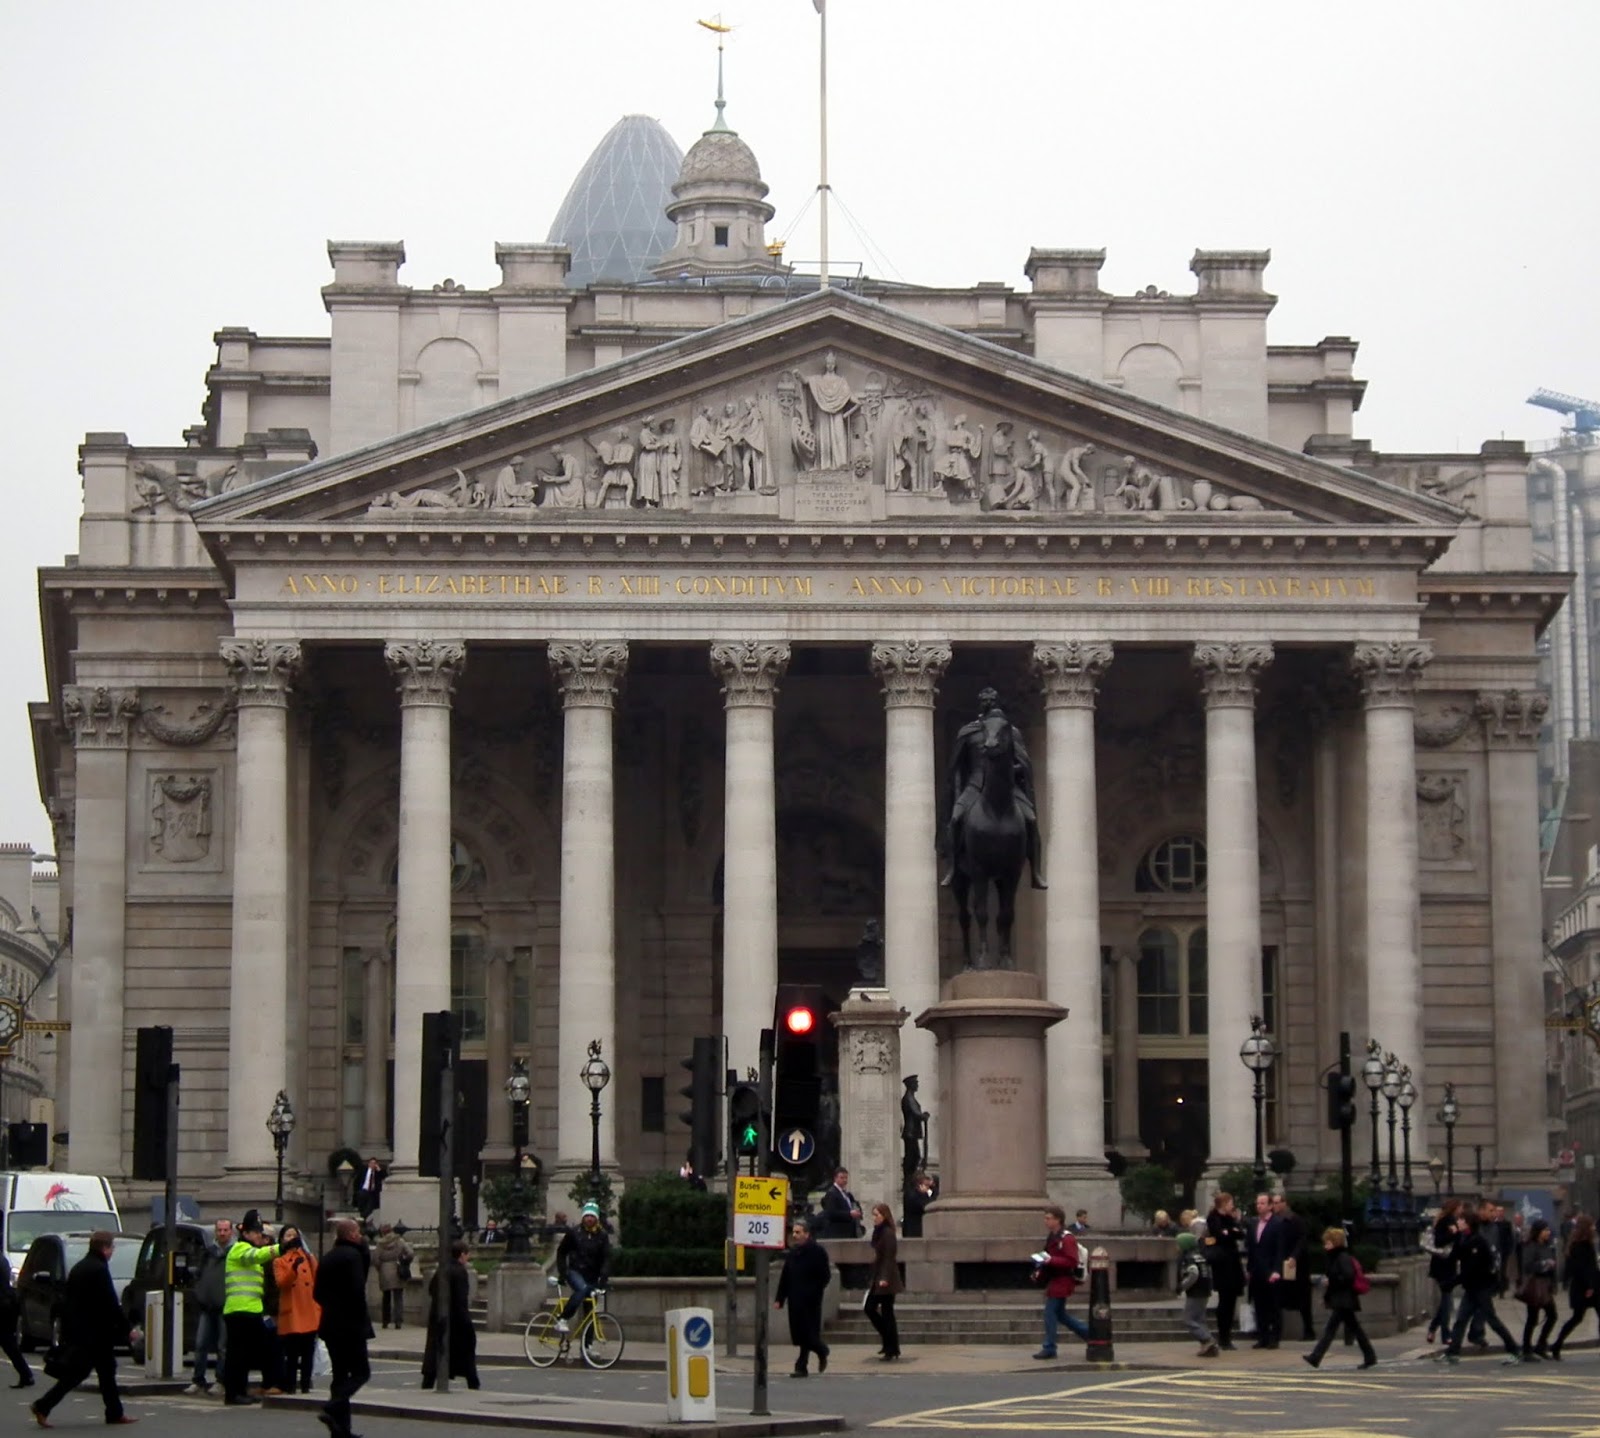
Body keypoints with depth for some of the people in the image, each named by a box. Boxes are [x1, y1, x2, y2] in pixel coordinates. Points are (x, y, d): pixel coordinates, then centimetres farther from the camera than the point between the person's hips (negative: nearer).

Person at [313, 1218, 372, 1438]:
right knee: (360, 1371, -3)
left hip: (330, 1324, 8)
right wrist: (362, 1317, -11)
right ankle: (334, 1408, -22)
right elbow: (357, 1290, -20)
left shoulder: (328, 1258, 12)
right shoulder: (353, 1255, -12)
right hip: (351, 1324, -8)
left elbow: (317, 1292, 13)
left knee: (340, 1374, 11)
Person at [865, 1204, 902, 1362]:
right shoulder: (877, 1232, 13)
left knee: (886, 1313, -3)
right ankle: (889, 1342, 19)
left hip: (886, 1280, -9)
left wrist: (885, 1278, -25)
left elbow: (889, 1257, -19)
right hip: (877, 1278, 9)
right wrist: (871, 1277, 18)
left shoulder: (887, 1233, -14)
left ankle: (892, 1350, 4)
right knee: (869, 1308, 8)